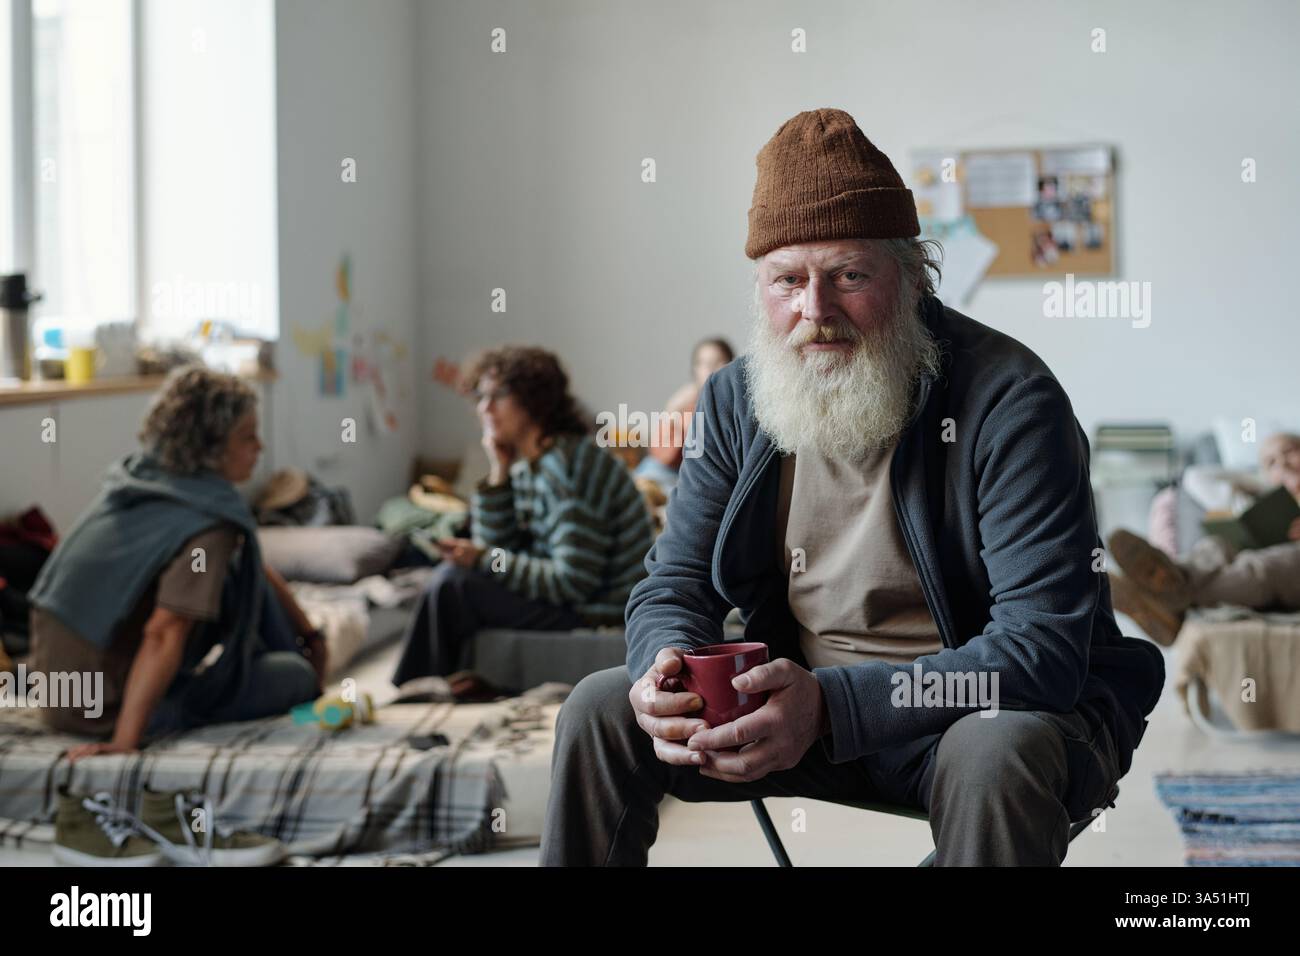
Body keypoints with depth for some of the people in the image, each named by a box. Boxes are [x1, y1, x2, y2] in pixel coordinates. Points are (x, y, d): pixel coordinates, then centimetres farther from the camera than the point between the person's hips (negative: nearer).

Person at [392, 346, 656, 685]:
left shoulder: (570, 464, -20)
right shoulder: (525, 466, 9)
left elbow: (573, 583, -23)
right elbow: (495, 548, 9)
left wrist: (484, 559, -18)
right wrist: (498, 473, -1)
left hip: (599, 614, -10)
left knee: (452, 581, -14)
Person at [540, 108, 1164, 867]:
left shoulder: (1007, 400, -19)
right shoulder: (737, 399, 0)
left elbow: (1043, 644, -25)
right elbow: (676, 584, 4)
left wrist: (831, 704, -36)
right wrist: (667, 667, -23)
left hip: (990, 711, -4)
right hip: (802, 703, 5)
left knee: (997, 756, -38)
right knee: (600, 710, -11)